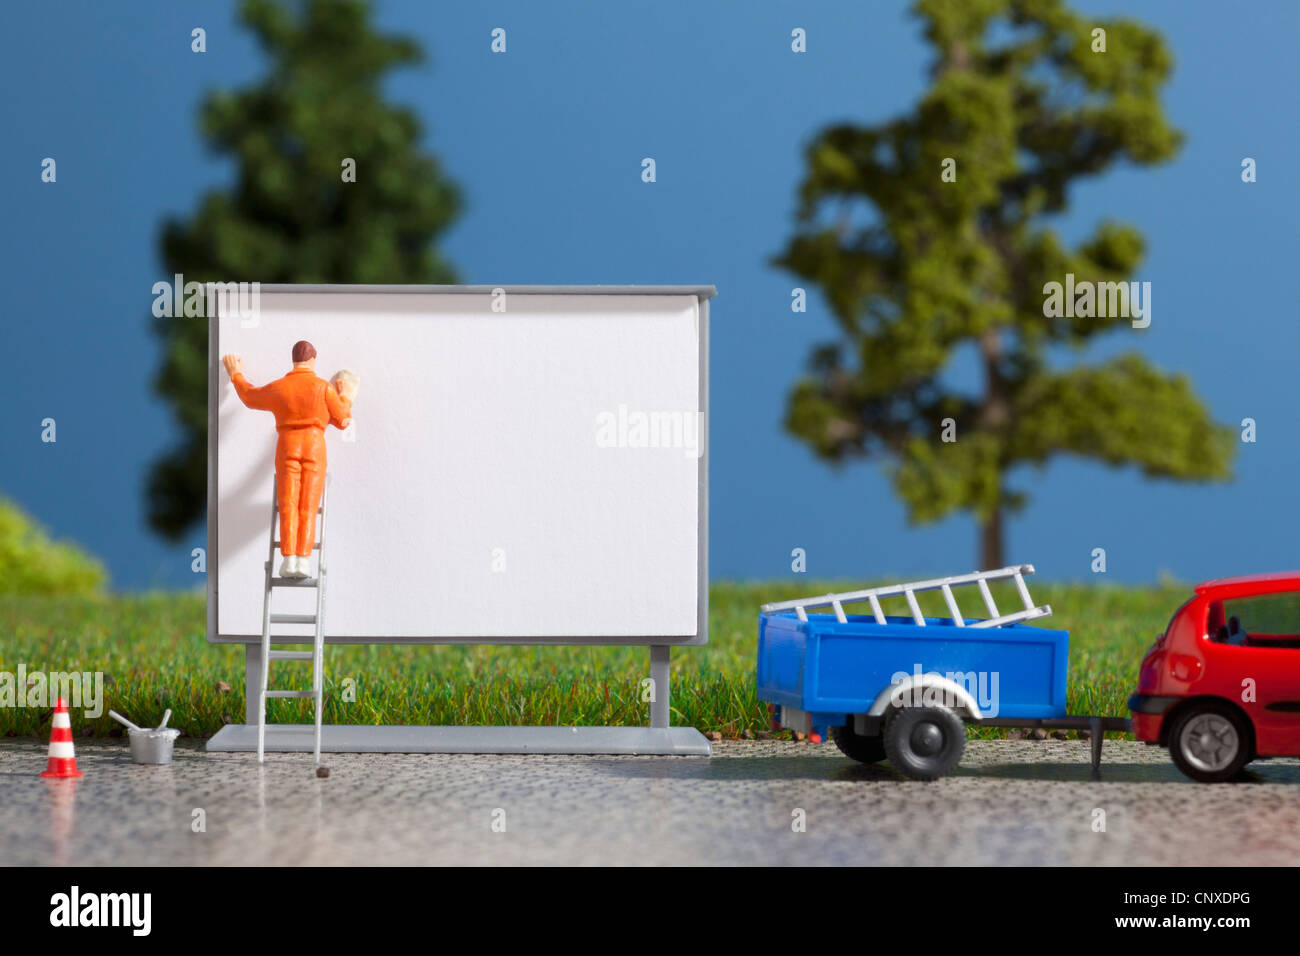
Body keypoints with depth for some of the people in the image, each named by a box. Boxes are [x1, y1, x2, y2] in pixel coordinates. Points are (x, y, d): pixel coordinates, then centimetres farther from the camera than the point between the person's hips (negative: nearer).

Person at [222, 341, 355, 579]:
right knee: (308, 508, -3)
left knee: (288, 507, -3)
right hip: (315, 448, -1)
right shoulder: (323, 387, -2)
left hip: (287, 447, 1)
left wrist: (236, 376, 41)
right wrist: (347, 400, 25)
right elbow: (342, 420, 4)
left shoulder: (278, 388, 4)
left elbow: (250, 397, 24)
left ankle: (288, 560, -16)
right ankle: (303, 561, -14)